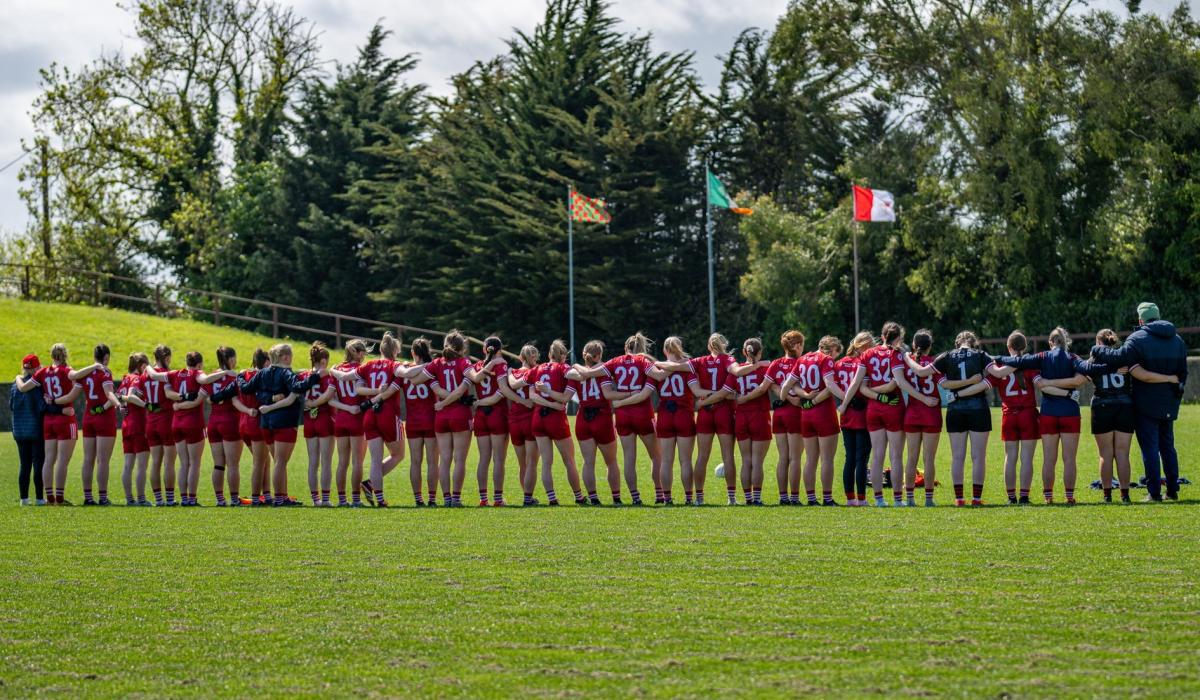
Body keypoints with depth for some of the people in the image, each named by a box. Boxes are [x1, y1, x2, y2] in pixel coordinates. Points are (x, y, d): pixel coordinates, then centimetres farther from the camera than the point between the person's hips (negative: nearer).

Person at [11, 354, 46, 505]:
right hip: (36, 429, -6)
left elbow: (11, 406, 10)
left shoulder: (15, 384, 5)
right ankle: (39, 497, -1)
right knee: (38, 464, 0)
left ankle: (24, 498, 10)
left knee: (25, 465, 11)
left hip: (19, 430, 6)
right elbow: (42, 406, -19)